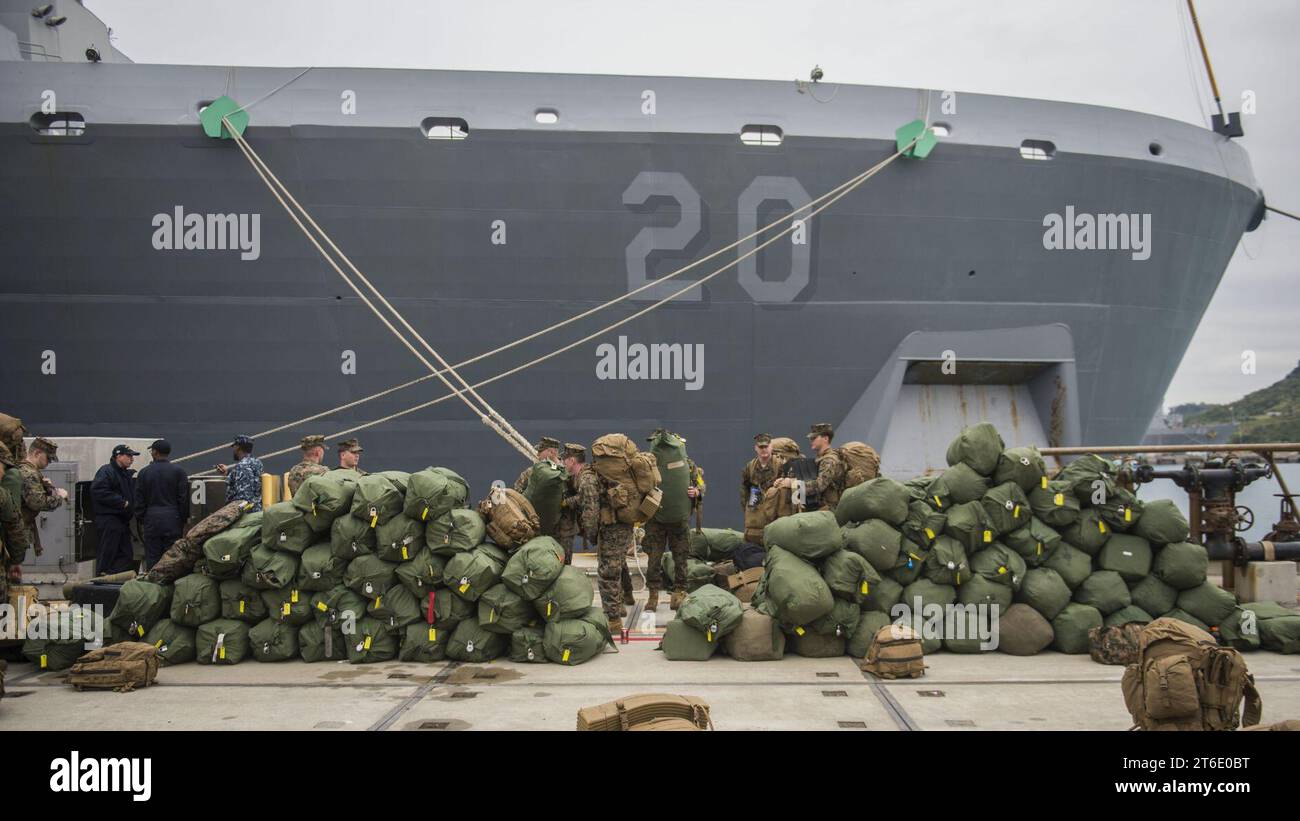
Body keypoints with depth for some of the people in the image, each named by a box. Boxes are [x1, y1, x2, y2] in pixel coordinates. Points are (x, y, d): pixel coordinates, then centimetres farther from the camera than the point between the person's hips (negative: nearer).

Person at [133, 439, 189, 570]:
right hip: (172, 519, -1)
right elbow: (184, 498, -2)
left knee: (152, 558, 5)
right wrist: (183, 520, 5)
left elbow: (139, 500, 6)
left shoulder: (144, 472, 3)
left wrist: (141, 521, 13)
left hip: (151, 519, 1)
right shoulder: (178, 471, -1)